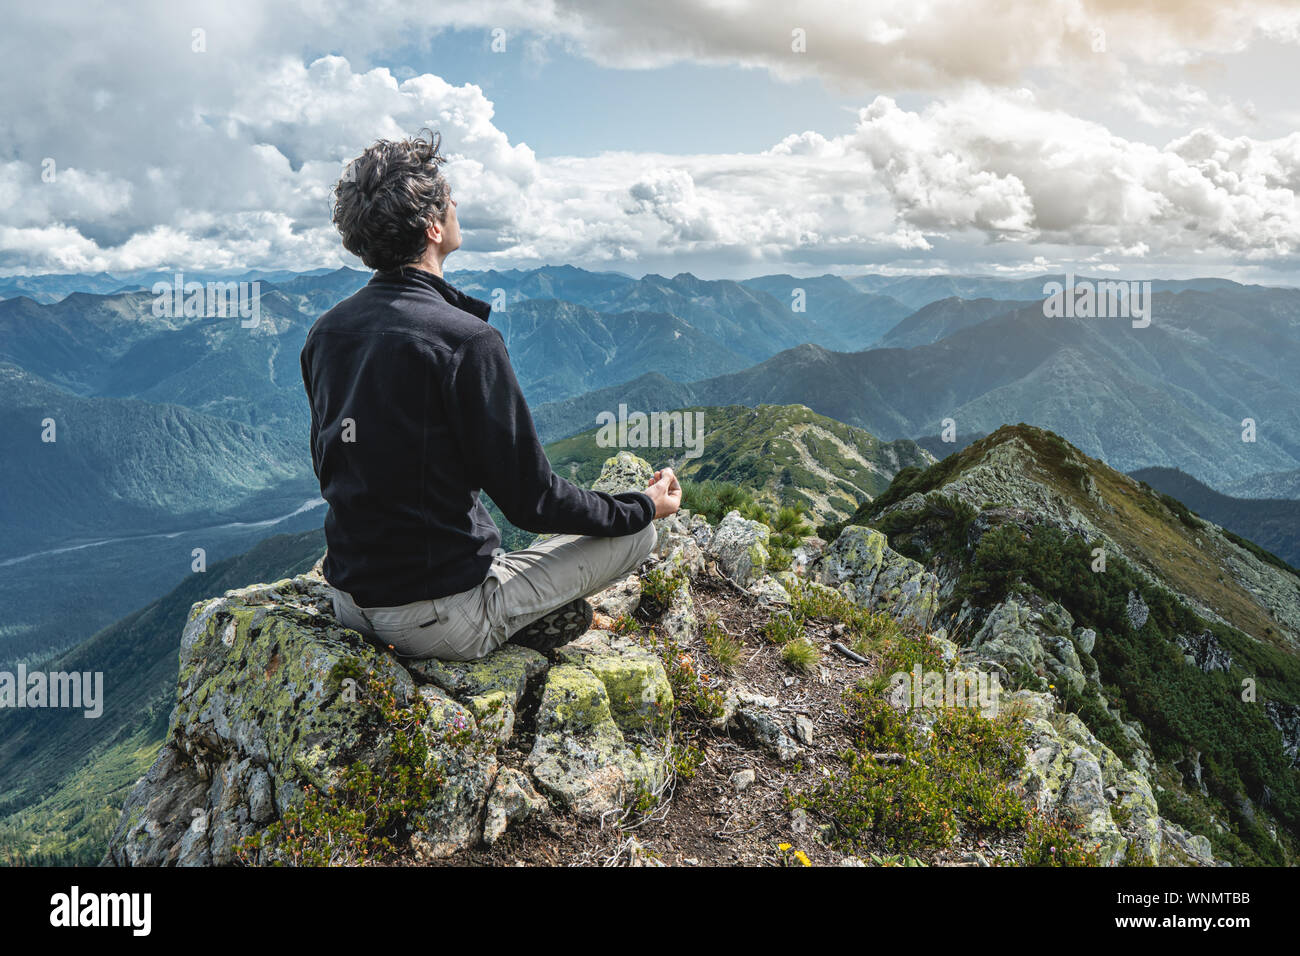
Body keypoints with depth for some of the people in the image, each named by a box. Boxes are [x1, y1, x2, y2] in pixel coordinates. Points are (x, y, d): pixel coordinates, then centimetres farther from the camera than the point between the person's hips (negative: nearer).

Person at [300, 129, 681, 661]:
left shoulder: (324, 333, 1)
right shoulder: (464, 341, -22)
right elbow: (531, 500, -16)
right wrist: (644, 507, 0)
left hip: (348, 605, 7)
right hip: (443, 624, -7)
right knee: (636, 532, 5)